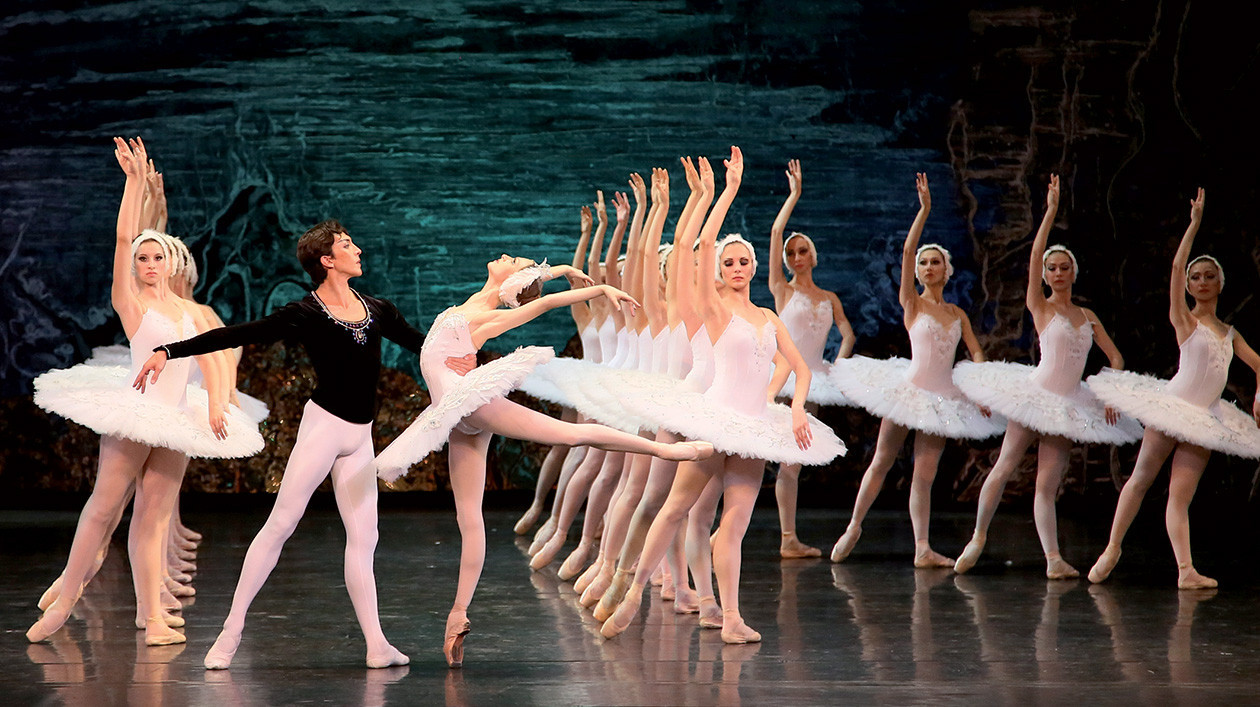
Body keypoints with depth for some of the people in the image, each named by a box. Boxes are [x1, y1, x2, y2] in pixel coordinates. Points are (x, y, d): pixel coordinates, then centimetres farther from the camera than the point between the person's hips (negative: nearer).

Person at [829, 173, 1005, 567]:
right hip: (910, 388, -3)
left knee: (925, 473, 2)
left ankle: (922, 549, 0)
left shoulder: (958, 314, 12)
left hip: (942, 397, 3)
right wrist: (924, 210, -15)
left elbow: (976, 351, 10)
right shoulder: (912, 303, 0)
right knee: (882, 462, 4)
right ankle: (854, 526, 19)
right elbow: (907, 251, -11)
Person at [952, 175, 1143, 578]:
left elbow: (1115, 357, 15)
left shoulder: (1087, 316, 13)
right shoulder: (1040, 307, 0)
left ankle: (1053, 559, -6)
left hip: (1068, 406, 3)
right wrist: (1051, 212, -16)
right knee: (1004, 468, -1)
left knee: (1048, 484, 0)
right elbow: (1034, 258, -13)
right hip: (1036, 394, -3)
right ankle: (978, 538, 13)